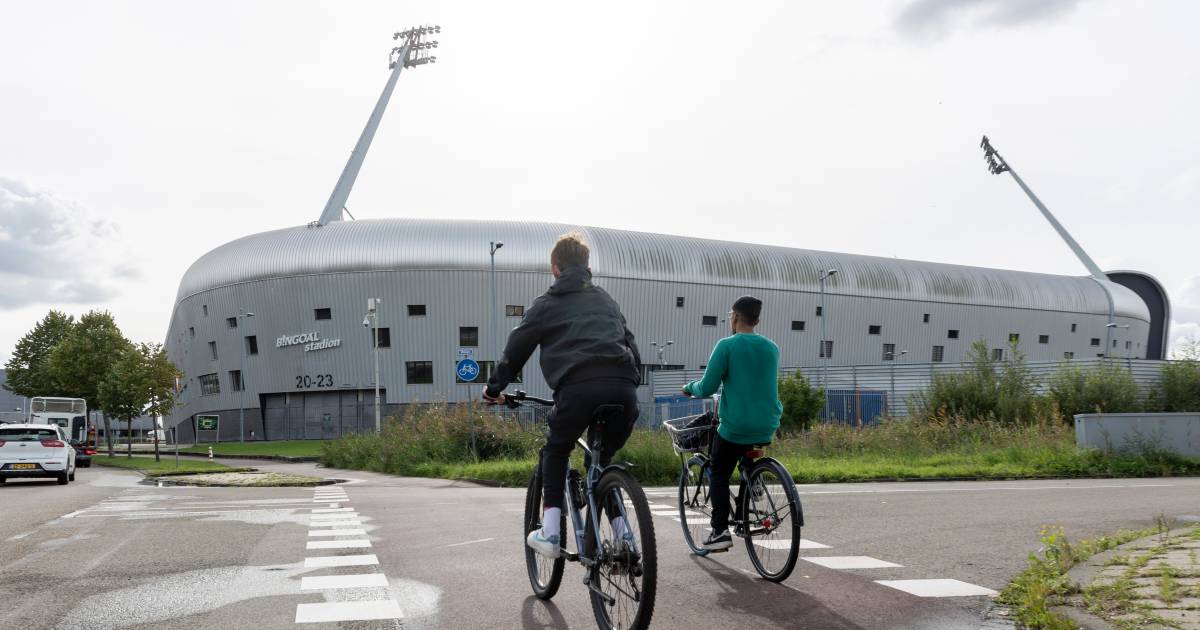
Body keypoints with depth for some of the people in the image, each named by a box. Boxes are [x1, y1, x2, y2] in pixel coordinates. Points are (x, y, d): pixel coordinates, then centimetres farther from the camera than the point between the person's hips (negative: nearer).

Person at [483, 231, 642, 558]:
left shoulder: (548, 304, 17)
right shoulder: (606, 300, 28)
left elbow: (516, 349, 18)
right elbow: (632, 345, 30)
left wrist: (494, 388, 31)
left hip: (579, 388, -4)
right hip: (623, 389, 4)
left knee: (555, 452, 22)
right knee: (603, 458, 25)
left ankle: (550, 533, 12)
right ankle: (623, 537, 17)